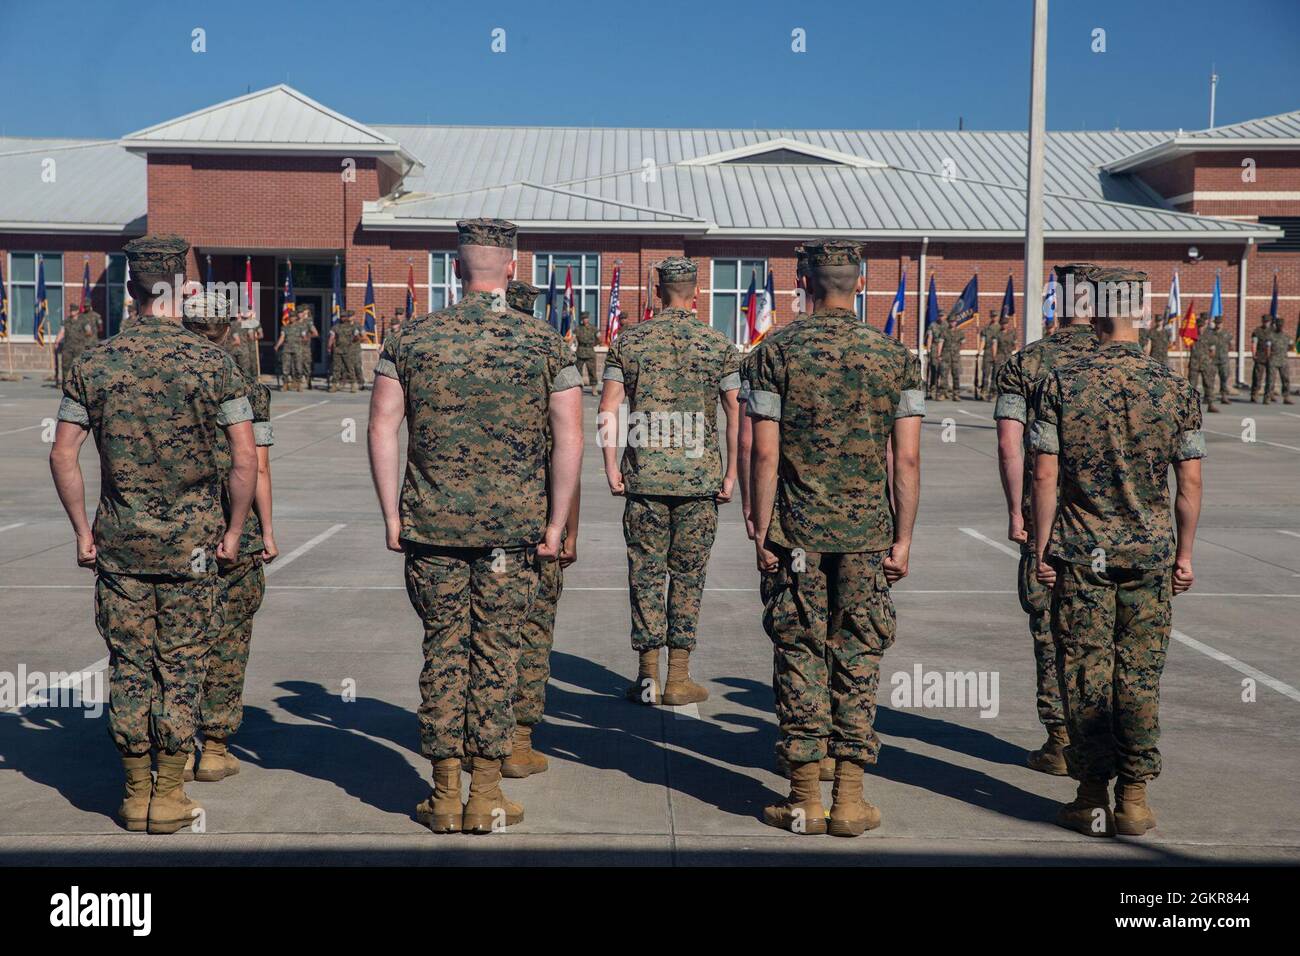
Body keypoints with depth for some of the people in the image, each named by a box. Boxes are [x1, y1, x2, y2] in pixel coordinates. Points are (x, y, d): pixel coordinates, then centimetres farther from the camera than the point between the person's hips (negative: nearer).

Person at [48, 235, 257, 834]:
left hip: (120, 543, 2)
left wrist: (82, 532, 7)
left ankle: (135, 795, 17)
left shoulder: (95, 364, 0)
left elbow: (62, 455, -1)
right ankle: (169, 798, 11)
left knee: (128, 667, 10)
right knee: (180, 670, 6)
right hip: (191, 543, -2)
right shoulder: (212, 363, -7)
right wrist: (233, 532, 1)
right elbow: (245, 458, -10)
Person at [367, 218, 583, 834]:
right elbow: (569, 438, -5)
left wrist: (391, 516, 4)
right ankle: (486, 799, 13)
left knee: (443, 652, 9)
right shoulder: (545, 343, -1)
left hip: (431, 526, 1)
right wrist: (555, 524, 1)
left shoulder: (412, 337, 2)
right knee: (496, 655, 7)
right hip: (512, 528, -1)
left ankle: (445, 798, 16)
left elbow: (382, 427, -1)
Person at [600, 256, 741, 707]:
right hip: (699, 480, 0)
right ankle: (679, 679, 10)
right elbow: (737, 413, -3)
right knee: (688, 576, 7)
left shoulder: (630, 340, 3)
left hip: (644, 477, 0)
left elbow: (607, 410, -3)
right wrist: (732, 473, 0)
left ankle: (647, 677, 10)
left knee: (646, 573, 7)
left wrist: (610, 467, 1)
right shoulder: (718, 344, 1)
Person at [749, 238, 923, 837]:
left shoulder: (778, 352, -4)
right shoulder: (895, 357, 1)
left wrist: (761, 532, 1)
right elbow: (907, 460, -1)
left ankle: (804, 801, 11)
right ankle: (850, 801, 11)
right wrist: (903, 539, 5)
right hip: (868, 535, 1)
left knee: (800, 658, 6)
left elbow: (765, 454, -6)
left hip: (798, 534, -1)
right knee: (858, 659, 8)